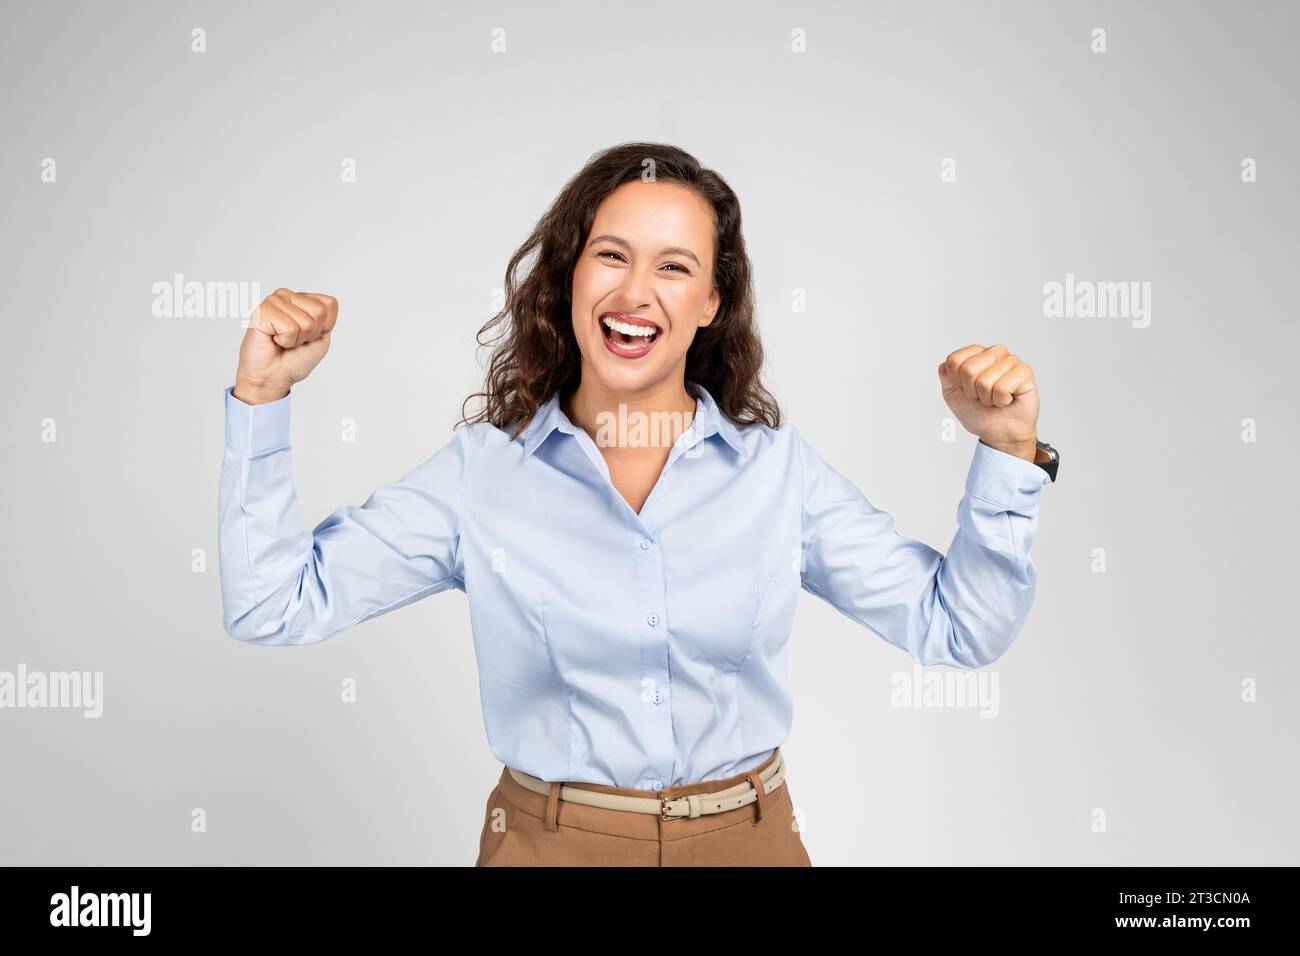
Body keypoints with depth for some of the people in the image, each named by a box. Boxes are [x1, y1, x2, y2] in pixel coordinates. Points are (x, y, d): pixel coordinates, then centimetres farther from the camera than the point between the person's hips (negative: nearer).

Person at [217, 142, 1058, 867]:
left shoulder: (780, 467, -6)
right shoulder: (481, 470, -8)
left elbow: (959, 629, -5)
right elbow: (274, 604, -9)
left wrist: (1007, 453, -16)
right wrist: (262, 401, -16)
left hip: (748, 835, 1)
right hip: (548, 838, 0)